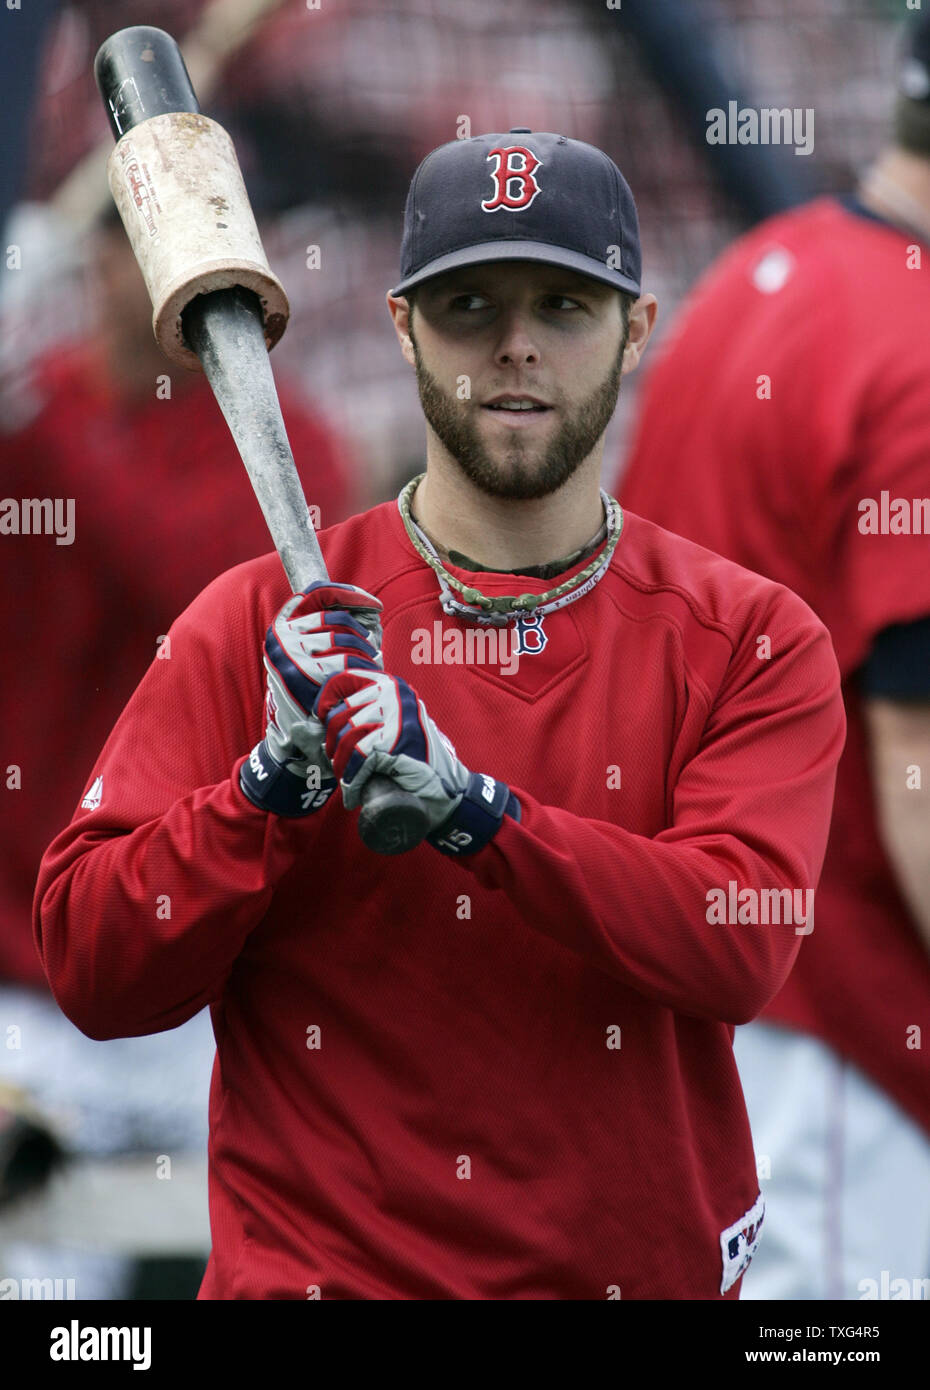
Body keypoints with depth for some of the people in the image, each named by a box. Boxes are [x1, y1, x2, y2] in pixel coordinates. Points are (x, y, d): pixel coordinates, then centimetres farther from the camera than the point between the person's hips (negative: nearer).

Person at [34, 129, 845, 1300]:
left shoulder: (752, 640, 2)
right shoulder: (257, 625, 2)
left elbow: (740, 951, -14)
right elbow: (89, 977, -4)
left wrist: (469, 805, -23)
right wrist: (276, 781, -17)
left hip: (645, 1270, 0)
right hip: (310, 1268, 0)